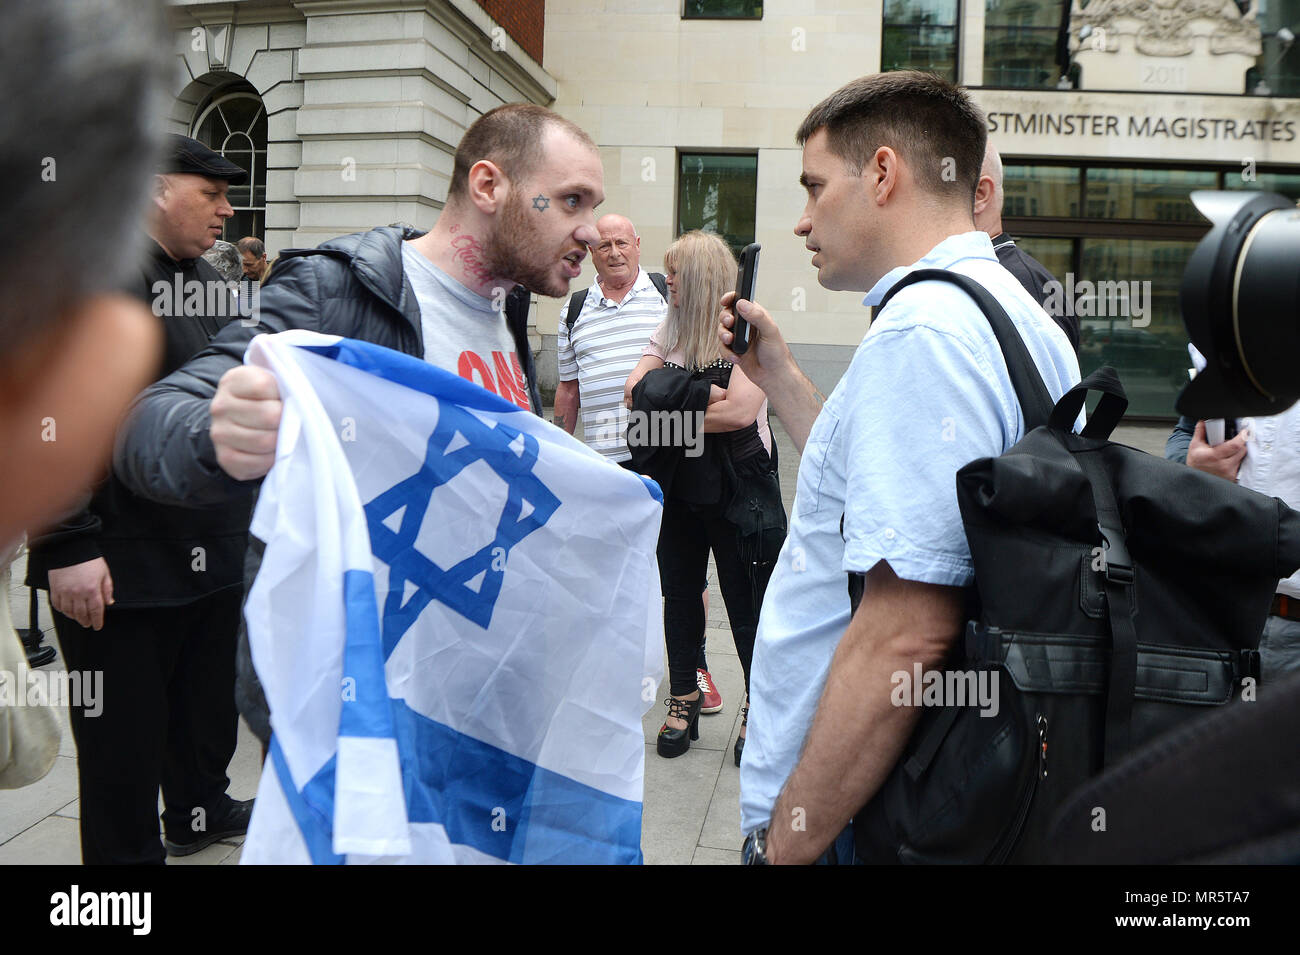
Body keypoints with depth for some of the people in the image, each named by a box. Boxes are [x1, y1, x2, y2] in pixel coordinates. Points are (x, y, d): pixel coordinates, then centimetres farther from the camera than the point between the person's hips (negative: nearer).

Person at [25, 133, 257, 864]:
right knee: (126, 732, 5)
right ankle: (129, 851, 22)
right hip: (121, 561, -8)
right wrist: (68, 545, -21)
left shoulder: (210, 282, 14)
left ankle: (200, 812, 42)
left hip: (214, 550, 8)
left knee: (210, 702, 21)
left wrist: (248, 507, 21)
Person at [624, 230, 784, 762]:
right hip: (677, 487, 6)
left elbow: (741, 410, -21)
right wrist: (701, 395, -14)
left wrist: (672, 412, -11)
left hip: (736, 488, -6)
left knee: (747, 602, 3)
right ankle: (684, 698, 30)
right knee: (679, 594, 14)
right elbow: (636, 389, -1)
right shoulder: (668, 332, 12)